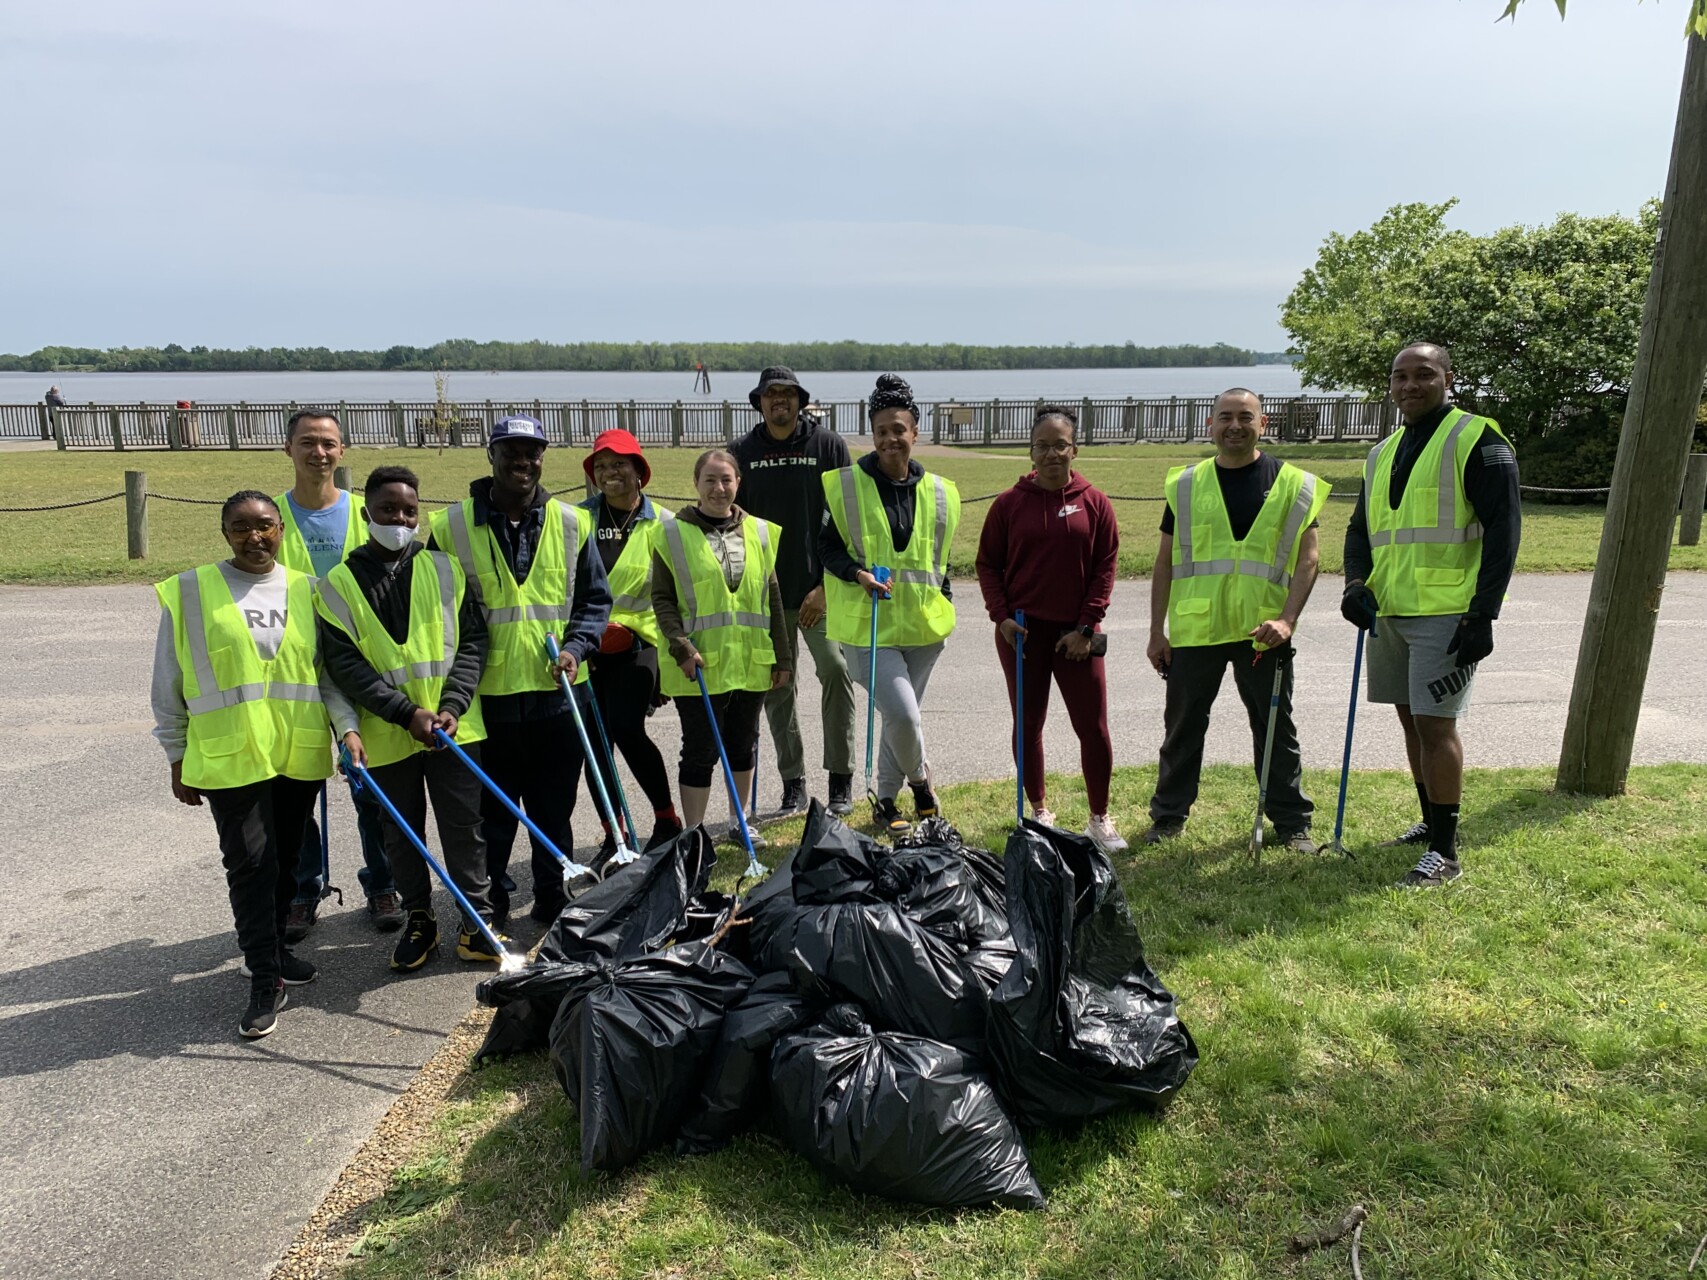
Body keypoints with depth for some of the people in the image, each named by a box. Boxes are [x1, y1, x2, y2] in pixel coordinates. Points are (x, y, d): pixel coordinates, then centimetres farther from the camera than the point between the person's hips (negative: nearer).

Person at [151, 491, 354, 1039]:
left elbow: (332, 671, 5)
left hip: (300, 754, 3)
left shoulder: (306, 590, 6)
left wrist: (349, 727, -9)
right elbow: (169, 685, 4)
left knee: (285, 861, 14)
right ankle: (265, 982, 6)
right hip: (229, 758, -3)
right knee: (249, 864, -4)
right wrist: (178, 757, 4)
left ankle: (270, 949, 34)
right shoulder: (190, 591, -1)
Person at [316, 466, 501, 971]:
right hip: (386, 735, 0)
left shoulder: (445, 568, 2)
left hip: (453, 726, 0)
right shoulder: (339, 583, -1)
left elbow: (472, 640, 0)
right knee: (402, 834, 12)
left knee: (463, 826, 6)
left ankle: (477, 921, 19)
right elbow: (344, 664, -7)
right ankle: (419, 922, 29)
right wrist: (407, 712, -16)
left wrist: (452, 706, -13)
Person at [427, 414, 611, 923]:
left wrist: (576, 647, -7)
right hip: (486, 696, -1)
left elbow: (594, 600, 10)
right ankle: (489, 903, 26)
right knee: (491, 811, 9)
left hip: (555, 692, 2)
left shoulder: (572, 523, 5)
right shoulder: (451, 527, -1)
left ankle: (551, 898, 29)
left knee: (554, 808, 12)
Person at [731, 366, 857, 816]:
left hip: (819, 588, -2)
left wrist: (827, 584, -9)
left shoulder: (828, 445, 1)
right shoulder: (743, 452, 8)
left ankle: (841, 780, -1)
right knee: (777, 686, 7)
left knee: (836, 670, -12)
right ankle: (793, 783, 18)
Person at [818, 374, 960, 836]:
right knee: (903, 715, -15)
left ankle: (885, 801, 30)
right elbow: (827, 546, -1)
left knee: (901, 716, 13)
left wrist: (946, 607, 13)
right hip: (866, 625, -4)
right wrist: (858, 574, -17)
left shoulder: (939, 492, 7)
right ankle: (920, 778, 16)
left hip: (921, 626, 4)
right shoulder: (844, 485, -4)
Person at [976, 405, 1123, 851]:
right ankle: (1038, 811, 25)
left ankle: (1100, 819, 16)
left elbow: (1105, 568, 0)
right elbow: (987, 564, 4)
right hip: (1022, 631, 0)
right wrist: (1001, 616, -7)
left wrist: (1086, 626, -7)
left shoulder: (1094, 503, 0)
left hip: (1076, 633, 0)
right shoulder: (1009, 504, 0)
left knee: (1093, 727, 1)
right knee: (1029, 724, 9)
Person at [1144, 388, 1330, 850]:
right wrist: (1156, 630, 5)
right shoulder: (1186, 484, 6)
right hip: (1193, 629, 1)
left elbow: (1308, 556, -1)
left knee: (1276, 729, 9)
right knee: (1182, 725, 10)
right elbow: (1165, 561, 8)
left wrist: (1287, 619, -14)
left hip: (1263, 631, -1)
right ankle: (1169, 814, 24)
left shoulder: (1293, 484, 2)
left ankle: (1292, 822, 22)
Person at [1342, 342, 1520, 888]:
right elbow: (1361, 527, 19)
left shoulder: (1477, 439, -7)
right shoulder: (1383, 453, 15)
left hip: (1447, 614, -7)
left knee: (1435, 723, -9)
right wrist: (1356, 582, -1)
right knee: (1412, 718, 14)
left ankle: (1445, 852, 0)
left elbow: (1503, 529, -12)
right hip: (1389, 613, 8)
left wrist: (1483, 614, -18)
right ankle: (1432, 824, 30)